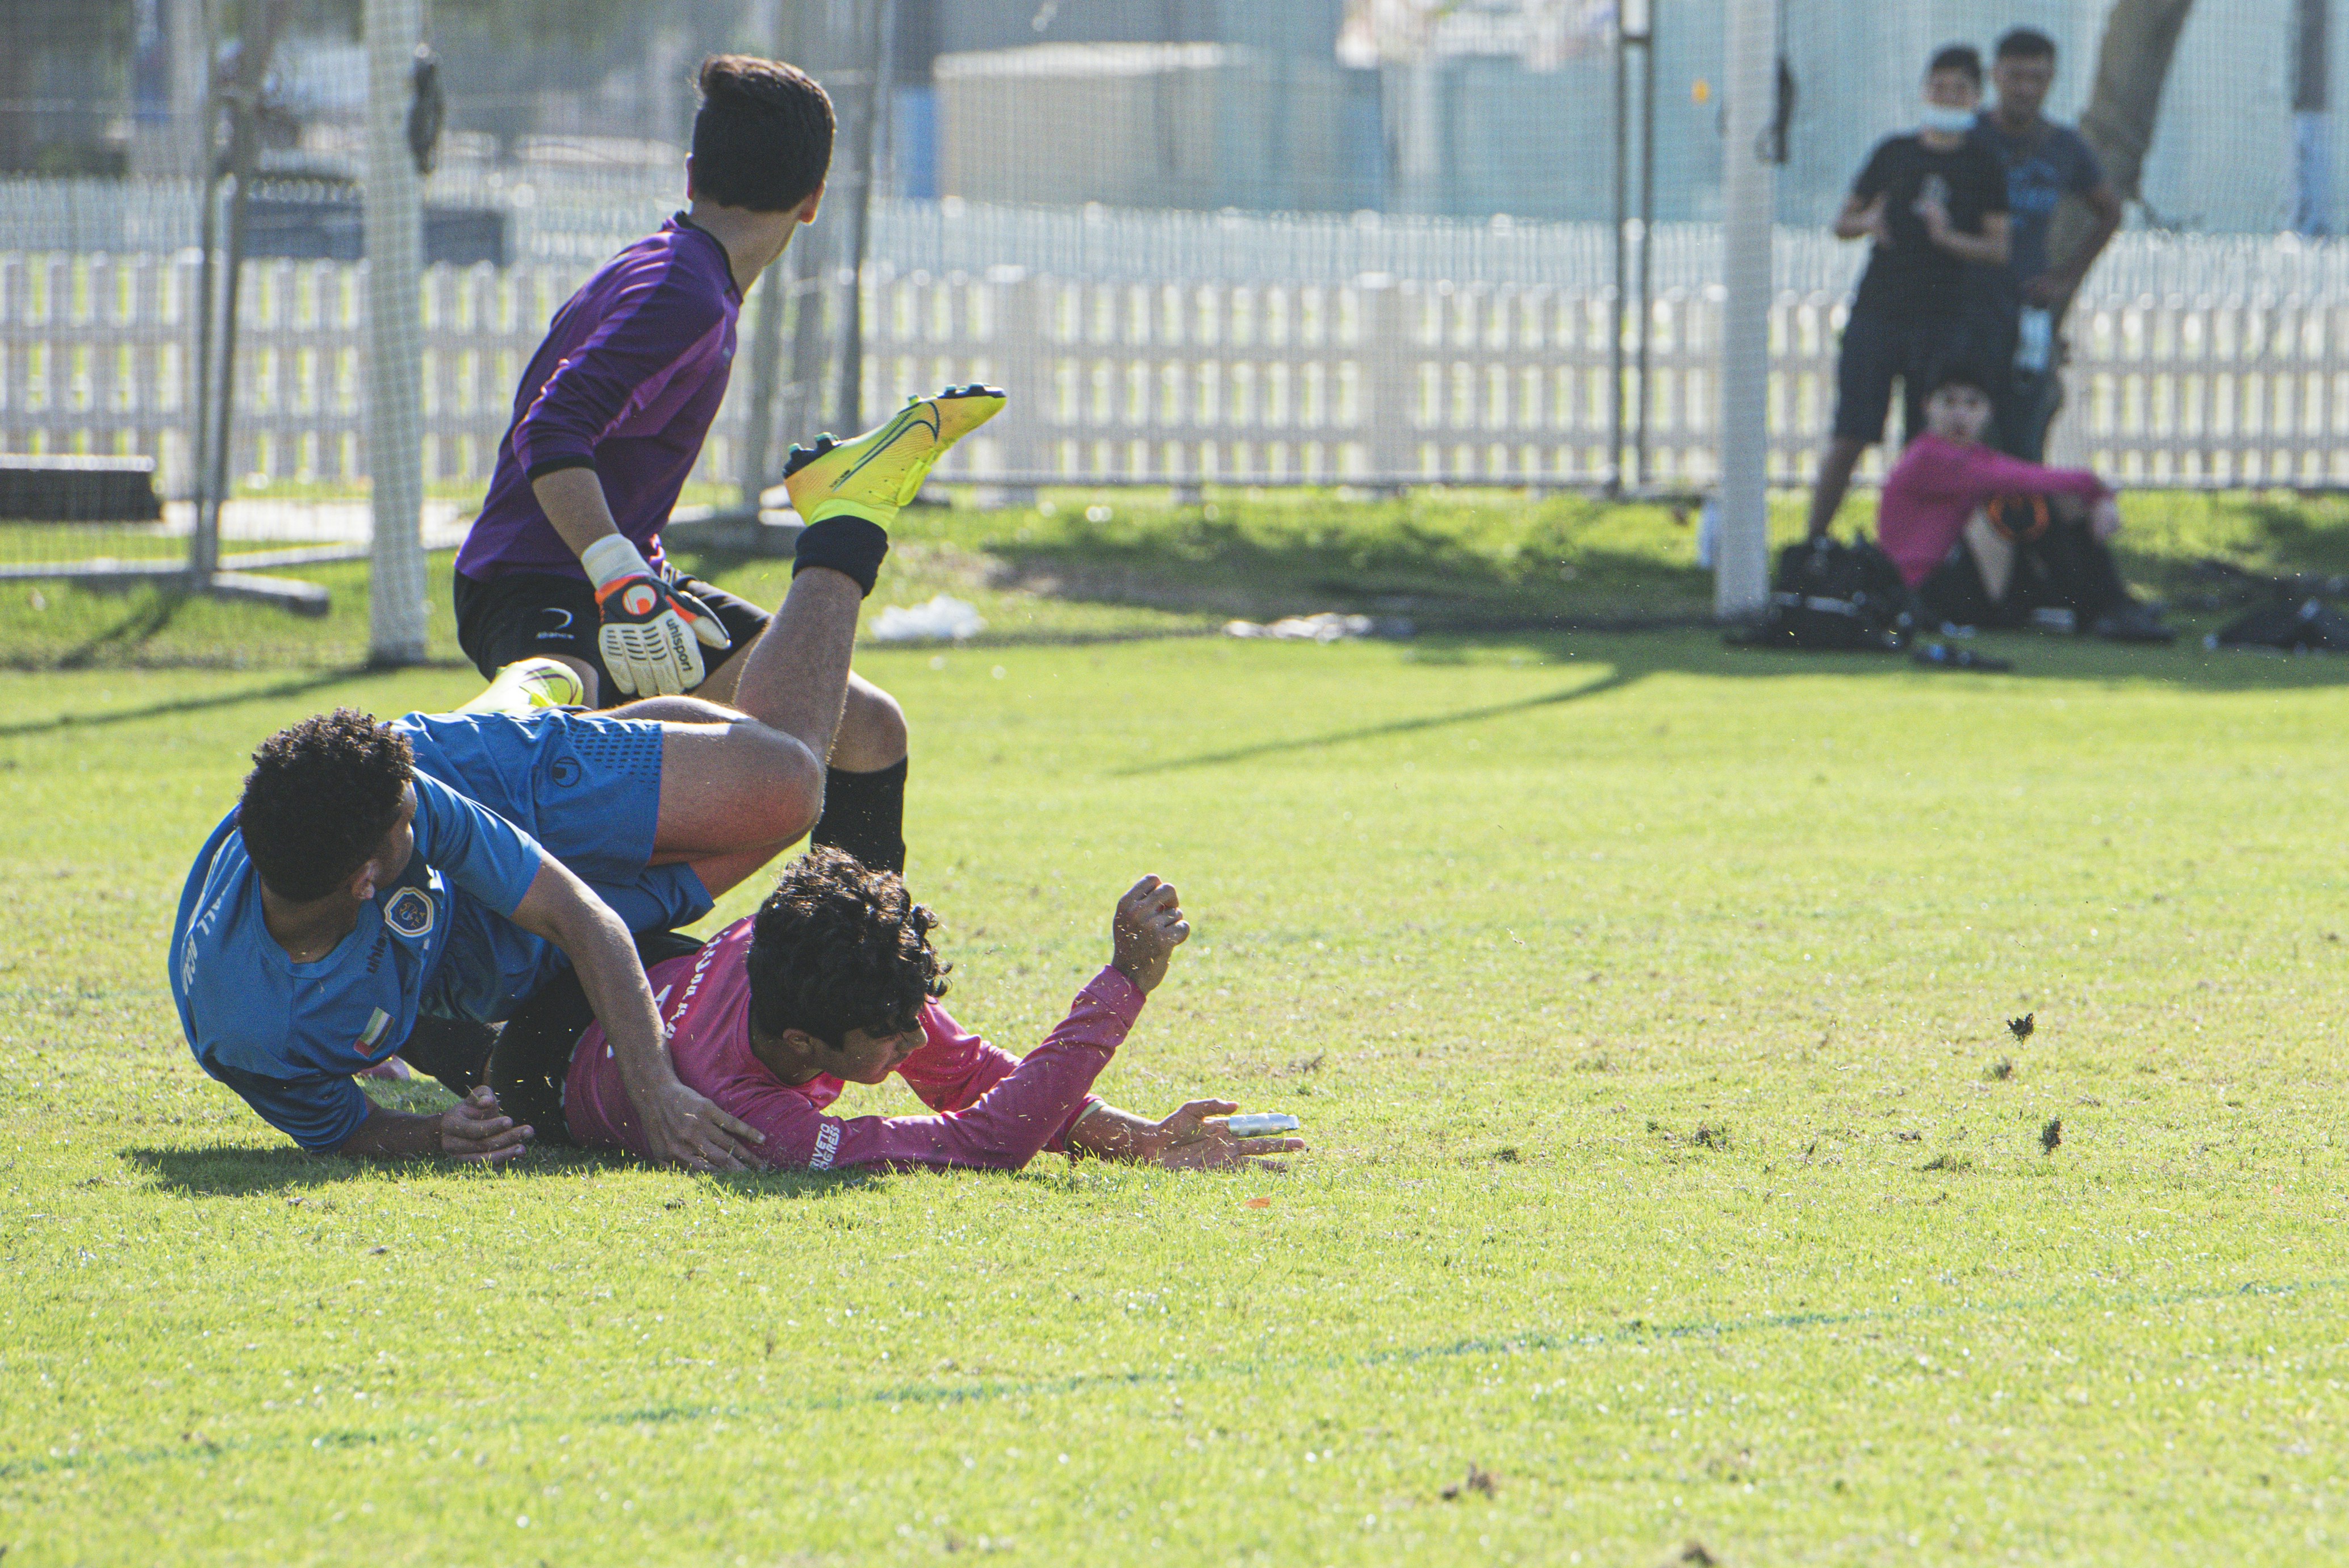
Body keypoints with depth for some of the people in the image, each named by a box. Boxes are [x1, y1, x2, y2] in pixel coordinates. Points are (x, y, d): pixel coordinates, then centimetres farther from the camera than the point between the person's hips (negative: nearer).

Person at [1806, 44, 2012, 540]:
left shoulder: (1983, 166, 5)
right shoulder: (1894, 153, 10)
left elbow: (2000, 249, 1)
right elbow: (1842, 223, 15)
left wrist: (1949, 238, -16)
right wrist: (1868, 222, -7)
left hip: (1943, 320, -1)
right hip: (1878, 313, 1)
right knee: (1850, 438, -3)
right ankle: (1813, 540, 2)